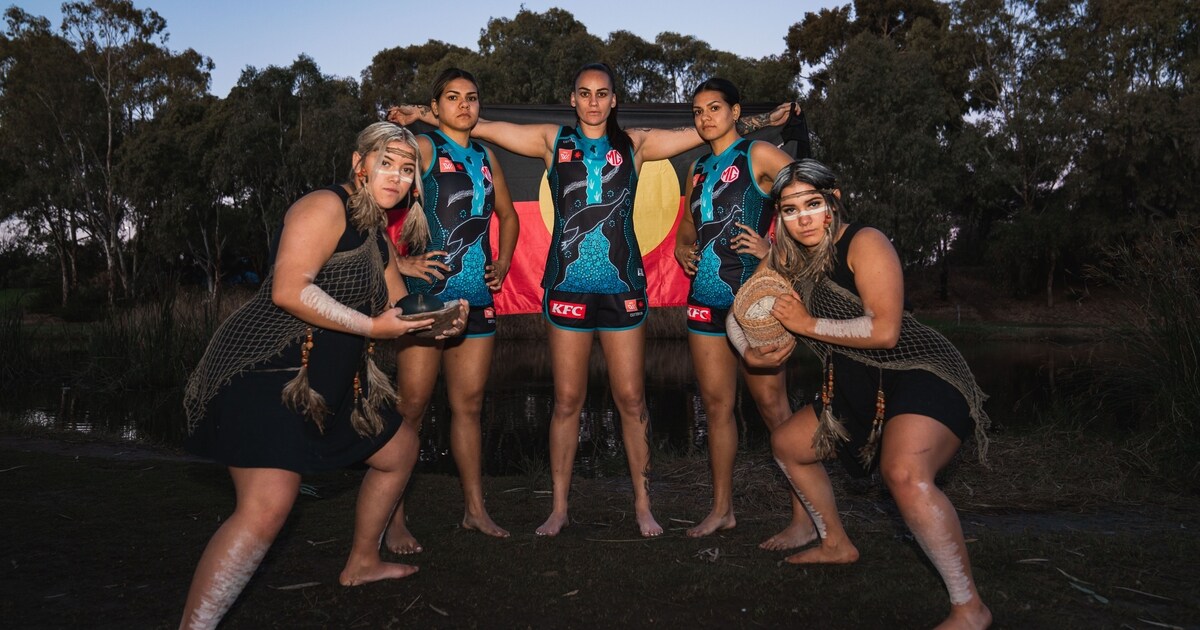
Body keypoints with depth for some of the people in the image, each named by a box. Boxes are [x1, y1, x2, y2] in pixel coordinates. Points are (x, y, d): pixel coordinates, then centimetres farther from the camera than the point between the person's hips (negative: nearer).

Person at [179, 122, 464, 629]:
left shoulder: (377, 238, 17)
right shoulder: (326, 207, -11)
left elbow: (400, 311, 22)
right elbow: (289, 291, -23)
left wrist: (440, 321, -1)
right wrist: (374, 327, -19)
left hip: (330, 380, 10)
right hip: (266, 370, -10)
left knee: (399, 453, 21)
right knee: (268, 508, -24)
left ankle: (361, 563, 38)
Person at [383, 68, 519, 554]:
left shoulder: (486, 157, 17)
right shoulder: (422, 148, -1)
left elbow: (508, 216, 30)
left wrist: (503, 264, 16)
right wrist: (399, 263, -14)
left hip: (477, 298, 6)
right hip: (427, 295, -6)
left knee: (469, 406, 11)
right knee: (412, 407, -3)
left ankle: (474, 509, 21)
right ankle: (395, 519, 7)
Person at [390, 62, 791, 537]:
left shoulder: (634, 145, 11)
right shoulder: (553, 141, 10)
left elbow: (700, 132, 13)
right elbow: (483, 128, 9)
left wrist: (762, 121, 10)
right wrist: (421, 115, 3)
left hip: (622, 287, 0)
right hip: (567, 285, 0)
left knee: (631, 399, 3)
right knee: (567, 400, 4)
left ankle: (643, 506, 15)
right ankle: (559, 508, 16)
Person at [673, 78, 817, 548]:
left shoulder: (758, 155, -3)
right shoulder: (699, 168, 18)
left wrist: (774, 247, -16)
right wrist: (682, 248, 8)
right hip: (705, 298, 7)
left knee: (772, 405, -6)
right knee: (716, 404, 10)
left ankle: (804, 519, 2)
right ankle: (722, 509, 22)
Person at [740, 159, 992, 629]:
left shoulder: (863, 243, -17)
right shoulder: (788, 258, 7)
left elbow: (884, 331, -26)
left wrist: (807, 324, -18)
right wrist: (752, 354, -5)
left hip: (923, 377, -9)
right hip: (858, 391, 9)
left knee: (904, 474, -35)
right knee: (786, 444, 20)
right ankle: (837, 545, 36)